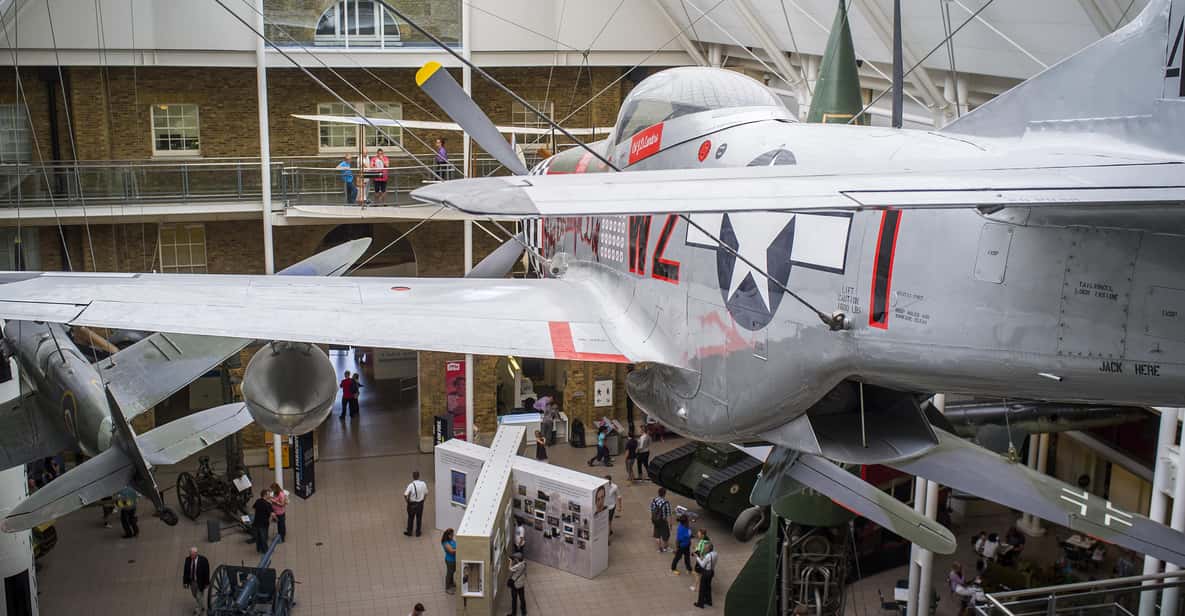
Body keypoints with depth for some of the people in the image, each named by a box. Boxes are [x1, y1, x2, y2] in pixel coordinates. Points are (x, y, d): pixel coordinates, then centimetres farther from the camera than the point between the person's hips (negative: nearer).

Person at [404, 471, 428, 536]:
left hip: (412, 504, -2)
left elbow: (405, 495, -25)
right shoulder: (423, 484, -13)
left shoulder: (411, 485, -24)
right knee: (419, 518, 17)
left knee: (410, 518, 17)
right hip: (420, 504, 3)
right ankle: (418, 532, 28)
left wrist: (407, 500, -5)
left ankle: (409, 532, 31)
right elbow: (426, 494, -2)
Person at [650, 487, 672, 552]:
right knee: (665, 535, 18)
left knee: (657, 535, 20)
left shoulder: (654, 500, -11)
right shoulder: (666, 503, -27)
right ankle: (664, 547, 35)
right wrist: (669, 524, -11)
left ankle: (659, 548, 33)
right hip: (663, 521, -5)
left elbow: (652, 511, 2)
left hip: (655, 520, 5)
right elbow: (668, 515, -22)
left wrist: (652, 520, 17)